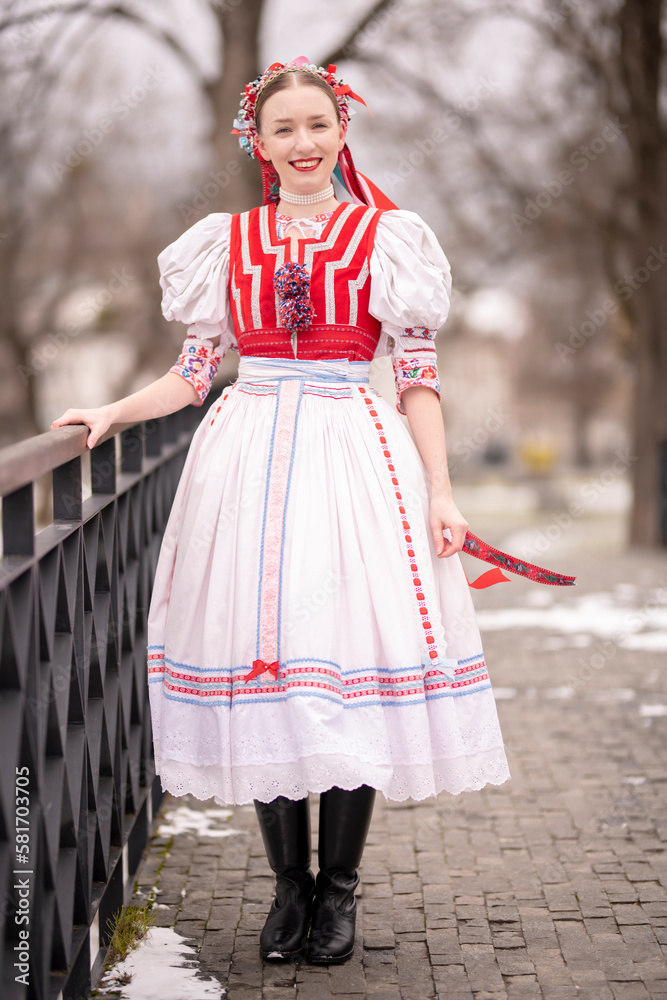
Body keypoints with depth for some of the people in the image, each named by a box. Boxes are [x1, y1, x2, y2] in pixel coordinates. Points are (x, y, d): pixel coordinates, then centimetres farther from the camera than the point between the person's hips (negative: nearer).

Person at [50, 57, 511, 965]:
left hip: (354, 455, -2)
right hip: (249, 454, 2)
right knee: (260, 659, 0)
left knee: (352, 662, -5)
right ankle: (290, 883, 15)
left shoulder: (385, 236, 6)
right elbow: (194, 373, 16)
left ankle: (338, 889, 10)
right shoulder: (227, 242, 12)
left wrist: (441, 492, -2)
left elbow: (418, 376, 4)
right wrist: (111, 413, 3)